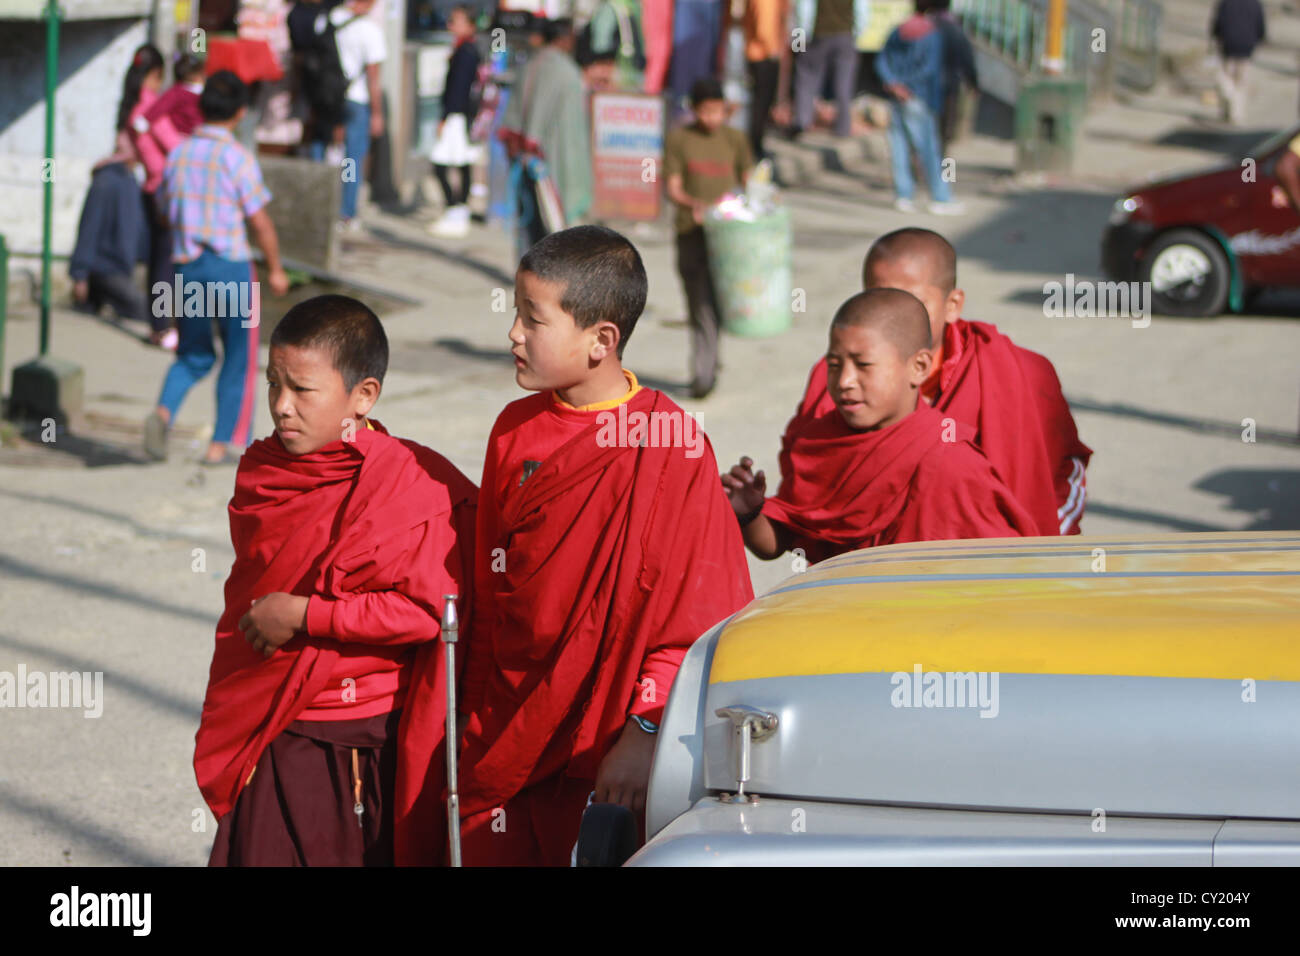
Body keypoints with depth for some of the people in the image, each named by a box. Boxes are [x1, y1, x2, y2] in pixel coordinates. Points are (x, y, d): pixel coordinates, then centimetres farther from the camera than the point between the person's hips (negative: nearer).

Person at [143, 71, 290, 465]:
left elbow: (166, 211, 11)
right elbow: (260, 221, -10)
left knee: (194, 355, 17)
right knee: (239, 359, 10)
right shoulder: (237, 158, -12)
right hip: (231, 265, -5)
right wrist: (275, 269, 3)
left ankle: (163, 411, -9)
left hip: (187, 266, 5)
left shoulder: (178, 154, 3)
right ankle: (223, 443, 9)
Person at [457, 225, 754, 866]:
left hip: (607, 757, -5)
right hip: (505, 752, 6)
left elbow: (703, 615, -12)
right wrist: (478, 736, 12)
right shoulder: (515, 430, 7)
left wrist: (647, 734, -17)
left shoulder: (670, 445, -12)